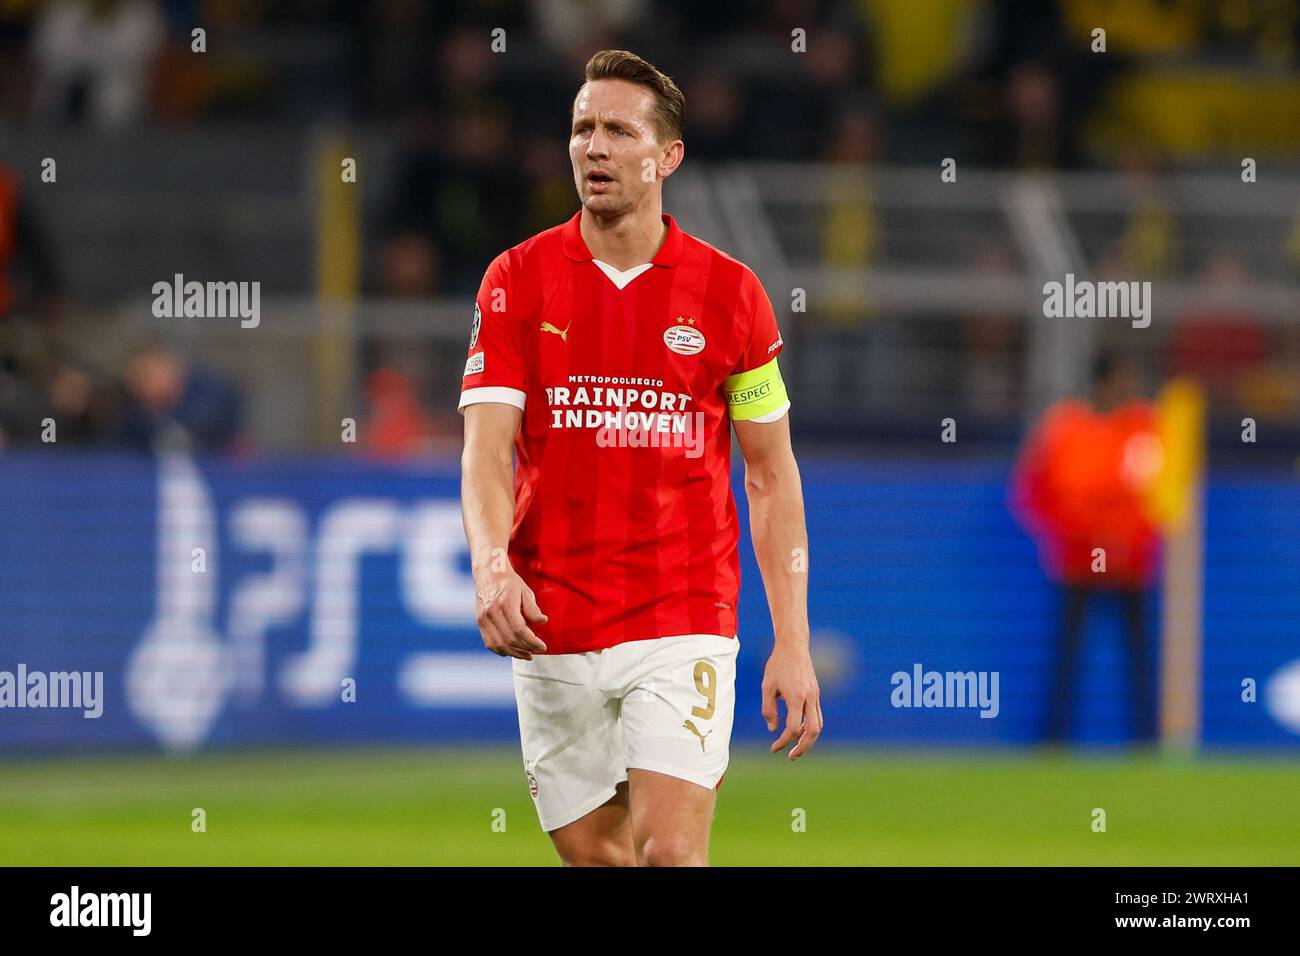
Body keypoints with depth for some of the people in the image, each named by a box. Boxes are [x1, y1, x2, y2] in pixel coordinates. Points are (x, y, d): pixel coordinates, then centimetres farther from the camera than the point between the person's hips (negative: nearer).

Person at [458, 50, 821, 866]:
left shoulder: (728, 292, 1)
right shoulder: (518, 280, 2)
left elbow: (773, 474, 5)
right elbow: (486, 448, -7)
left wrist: (793, 644, -1)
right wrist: (491, 566, -27)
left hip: (684, 623, -2)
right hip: (553, 636, 2)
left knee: (670, 853, -15)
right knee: (593, 856, 7)